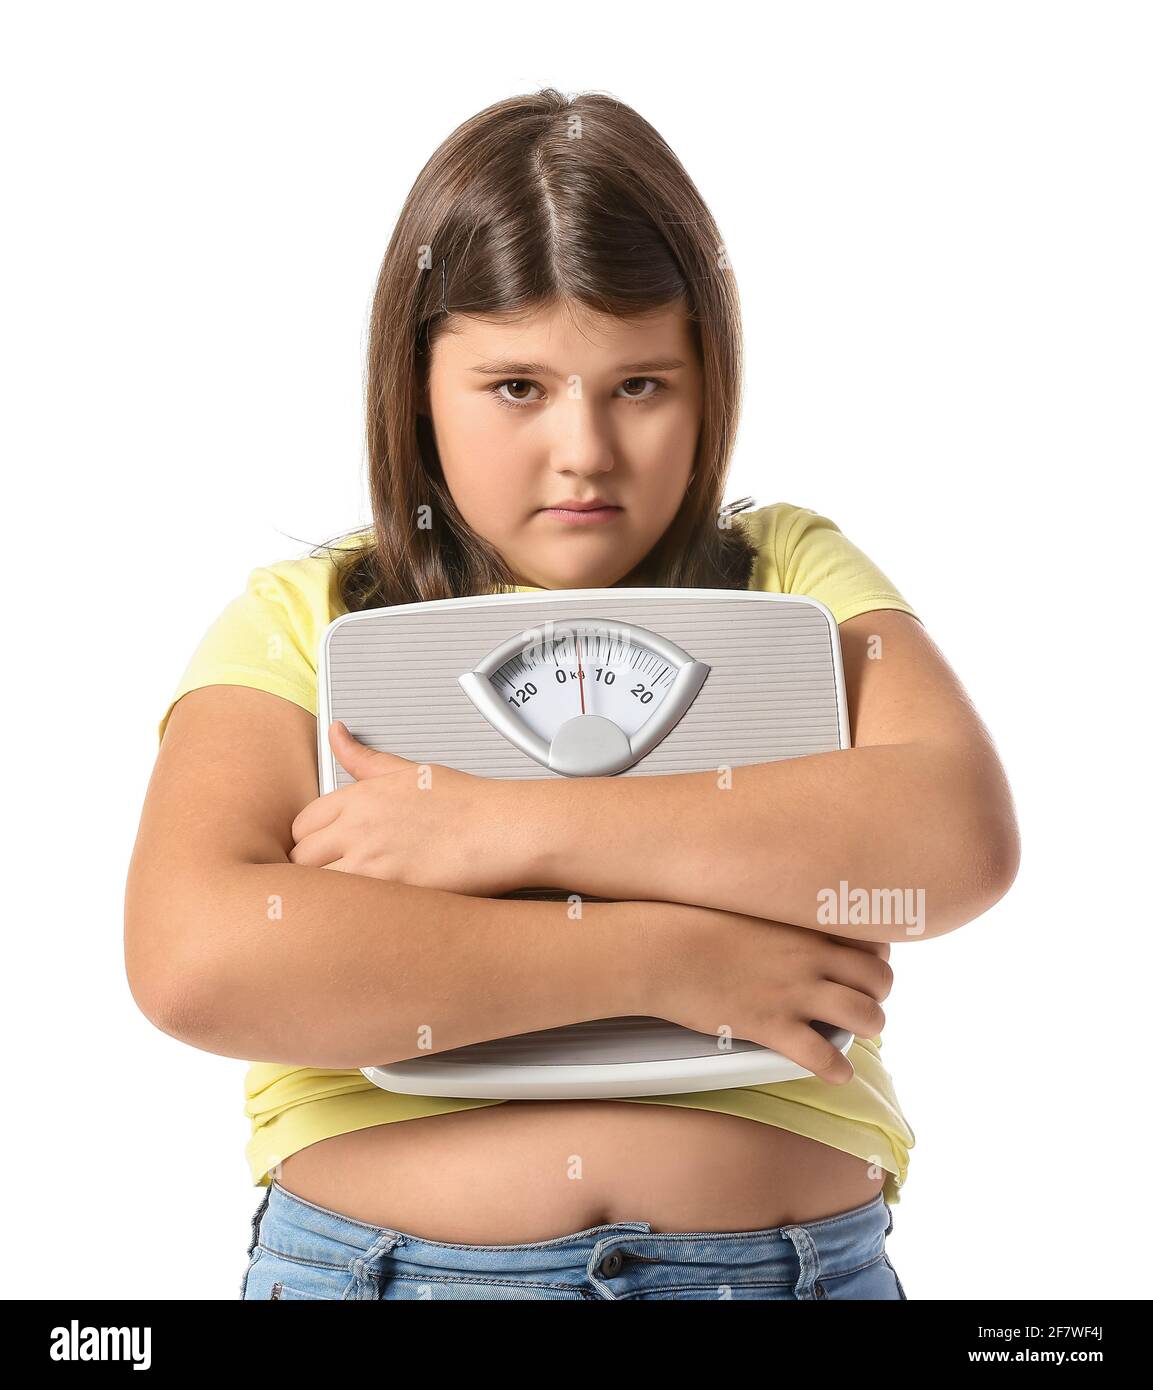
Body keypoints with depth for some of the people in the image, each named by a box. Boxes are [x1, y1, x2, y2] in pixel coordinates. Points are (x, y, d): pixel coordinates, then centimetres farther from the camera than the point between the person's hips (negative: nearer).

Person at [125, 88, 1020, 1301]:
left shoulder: (790, 574, 6)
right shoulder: (303, 617, 2)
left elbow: (962, 838, -10)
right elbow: (191, 961, -12)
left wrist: (512, 830, -14)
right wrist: (659, 959, -13)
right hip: (374, 1252, 1)